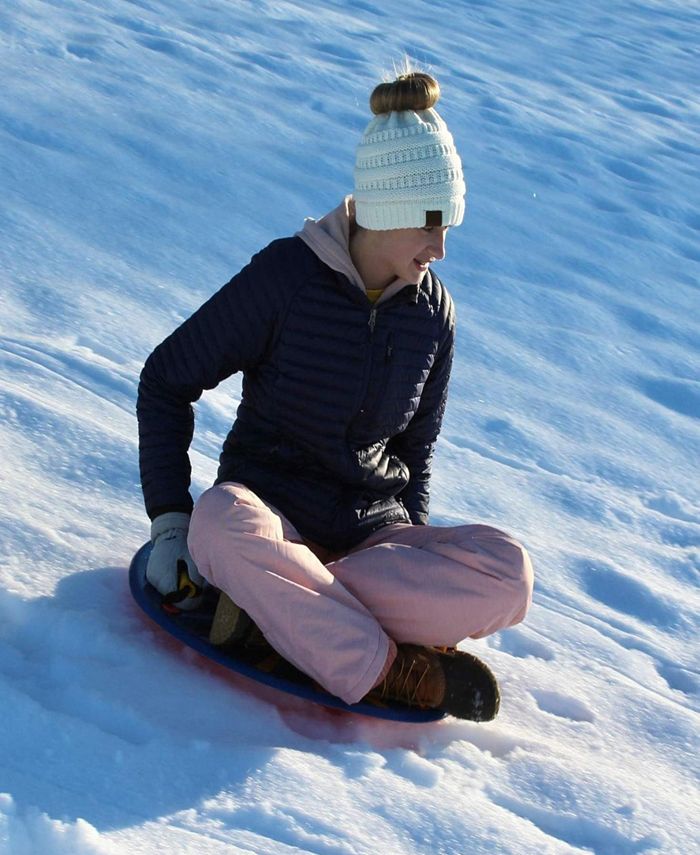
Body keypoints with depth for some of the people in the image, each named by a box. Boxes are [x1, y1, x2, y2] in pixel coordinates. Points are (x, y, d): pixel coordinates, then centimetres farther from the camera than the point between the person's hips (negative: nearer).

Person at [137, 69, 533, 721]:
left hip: (373, 531, 4)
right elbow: (167, 381, -4)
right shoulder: (285, 275, -11)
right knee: (222, 527, -42)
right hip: (271, 507, -4)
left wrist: (412, 548, 3)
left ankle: (278, 607, -29)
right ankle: (390, 670, -33)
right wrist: (170, 518, -12)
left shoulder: (433, 312, 3)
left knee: (508, 574, -26)